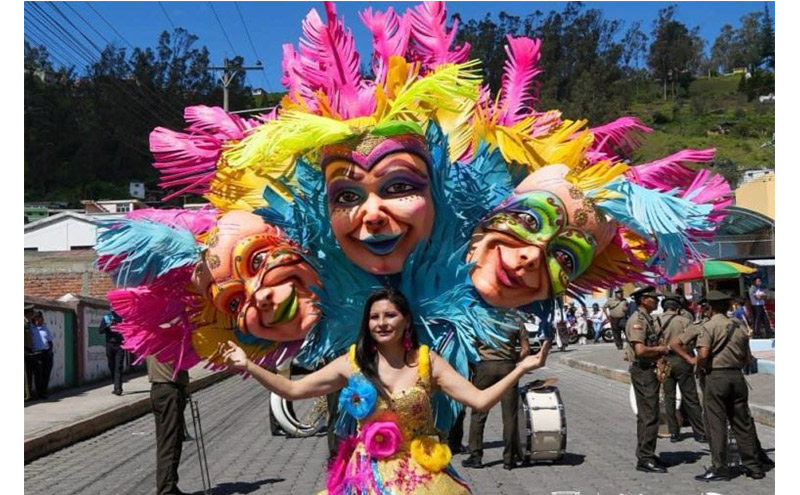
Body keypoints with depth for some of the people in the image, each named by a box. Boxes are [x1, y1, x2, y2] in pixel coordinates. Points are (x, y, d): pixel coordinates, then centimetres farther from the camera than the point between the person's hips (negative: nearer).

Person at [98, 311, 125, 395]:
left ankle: (118, 388, -17)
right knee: (112, 367, 6)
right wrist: (107, 326, -15)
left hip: (119, 345, -2)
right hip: (109, 344, 2)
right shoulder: (106, 317, 8)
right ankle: (116, 387, 17)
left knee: (118, 367, -11)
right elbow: (100, 331, 3)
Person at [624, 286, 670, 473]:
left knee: (646, 415, 14)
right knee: (649, 416, -9)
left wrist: (659, 352, 9)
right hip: (642, 370, -10)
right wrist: (659, 349, -10)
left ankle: (646, 455, 22)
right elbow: (641, 350, -25)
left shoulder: (647, 319, 17)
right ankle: (645, 458, -5)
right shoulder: (637, 320, -15)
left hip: (649, 369, 10)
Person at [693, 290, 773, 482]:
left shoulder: (709, 326, -8)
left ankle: (719, 468, 1)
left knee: (716, 424, 0)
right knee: (743, 423, 12)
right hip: (737, 376, 6)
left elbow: (703, 354, -19)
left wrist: (699, 369, -1)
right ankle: (754, 466, 18)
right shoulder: (739, 328, 11)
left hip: (716, 377, -6)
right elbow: (746, 358, 11)